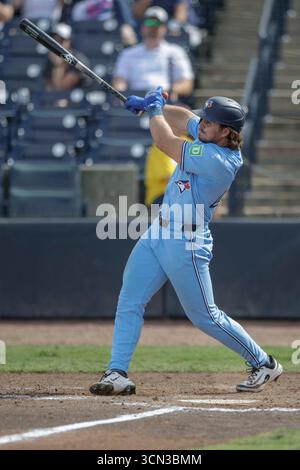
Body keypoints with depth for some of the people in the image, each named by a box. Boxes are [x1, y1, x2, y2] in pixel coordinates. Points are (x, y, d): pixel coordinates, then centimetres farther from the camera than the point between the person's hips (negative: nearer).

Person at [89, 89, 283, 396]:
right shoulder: (212, 137, 0)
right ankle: (118, 373, 0)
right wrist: (149, 105, 2)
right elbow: (181, 117, 18)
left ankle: (263, 364, 19)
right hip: (157, 234, 9)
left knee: (205, 316, 3)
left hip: (186, 244, -9)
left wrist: (155, 109, -7)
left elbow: (164, 142, -23)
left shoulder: (218, 161, -26)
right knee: (129, 302, 1)